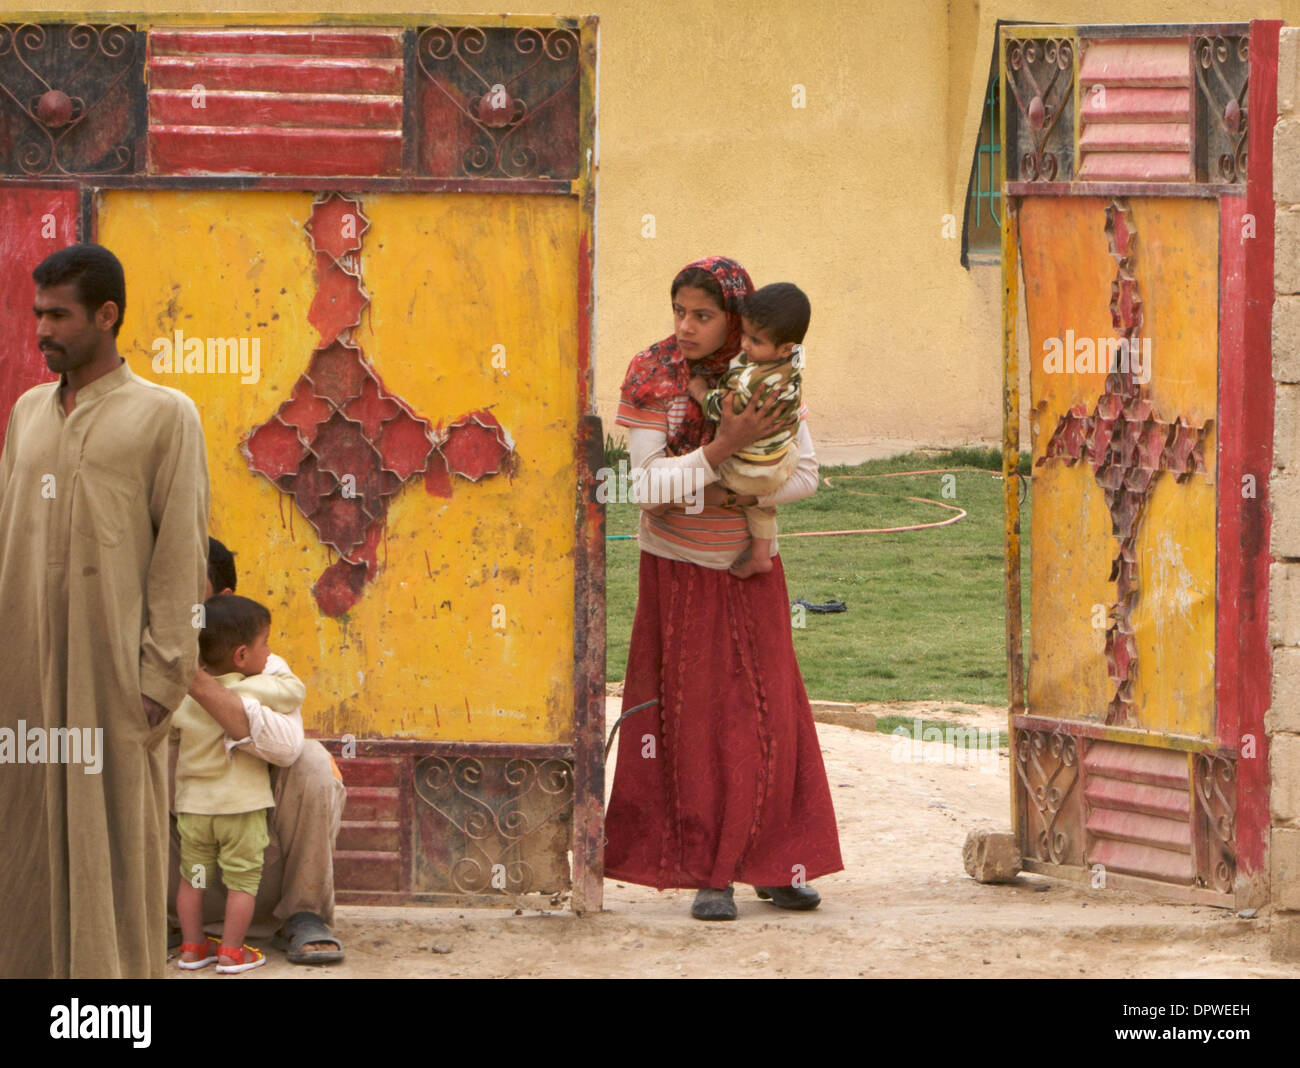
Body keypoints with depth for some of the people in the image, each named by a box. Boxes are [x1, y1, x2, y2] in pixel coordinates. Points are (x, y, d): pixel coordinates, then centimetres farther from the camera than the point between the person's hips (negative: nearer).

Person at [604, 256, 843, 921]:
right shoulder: (650, 378, -12)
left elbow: (805, 473, -6)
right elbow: (652, 484, -18)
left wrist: (740, 496, -20)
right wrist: (723, 448, -30)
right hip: (677, 570, -2)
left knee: (768, 715, 2)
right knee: (692, 719, -3)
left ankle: (776, 865, 12)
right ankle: (708, 874, 1)